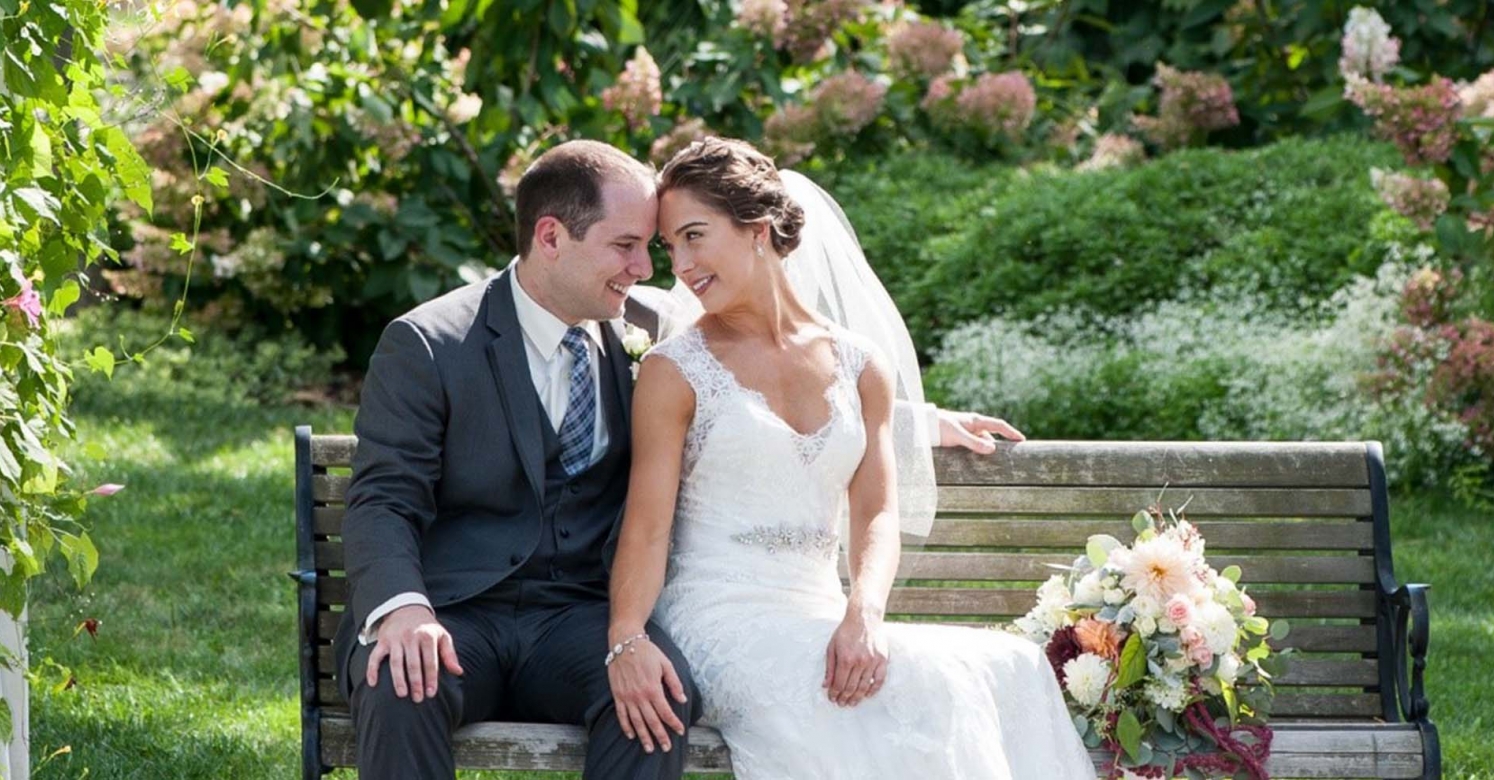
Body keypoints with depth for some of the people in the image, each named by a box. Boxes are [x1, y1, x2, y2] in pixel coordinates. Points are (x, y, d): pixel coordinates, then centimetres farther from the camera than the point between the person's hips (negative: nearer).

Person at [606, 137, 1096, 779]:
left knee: (1011, 670, -22)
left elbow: (876, 514, 5)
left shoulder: (861, 367, 14)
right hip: (720, 620, -4)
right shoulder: (674, 374, 4)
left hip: (820, 623, 4)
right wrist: (627, 639, -24)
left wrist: (864, 614, -16)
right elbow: (646, 526, -5)